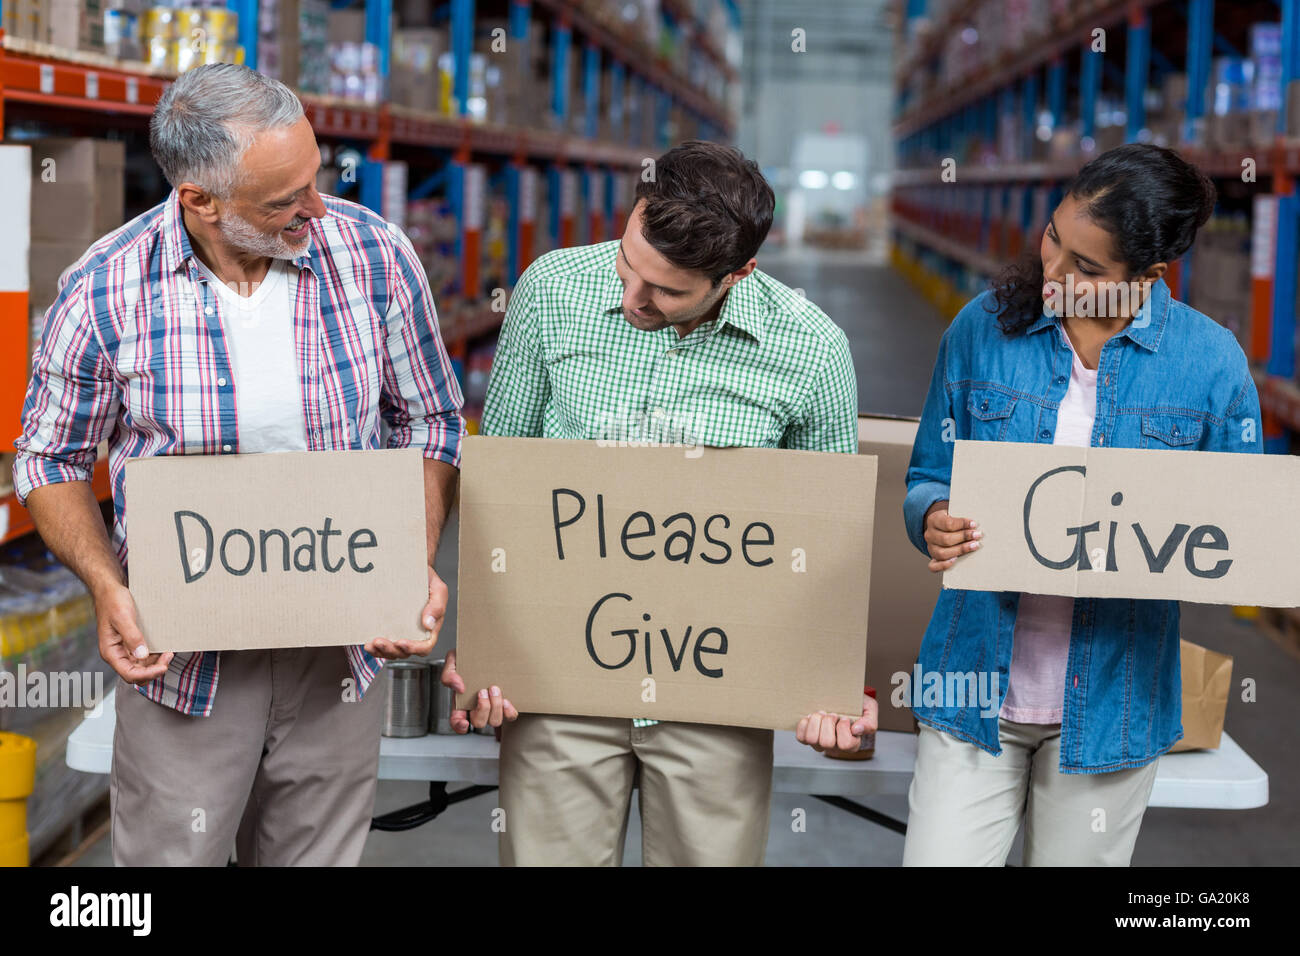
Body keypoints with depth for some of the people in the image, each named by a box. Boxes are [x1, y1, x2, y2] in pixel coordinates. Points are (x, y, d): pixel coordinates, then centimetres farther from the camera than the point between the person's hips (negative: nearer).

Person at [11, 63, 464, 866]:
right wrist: (108, 586, -16)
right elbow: (52, 459, 1)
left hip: (340, 651, 2)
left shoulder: (377, 257, -9)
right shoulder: (105, 291, -13)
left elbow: (428, 422, 4)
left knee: (319, 854, 15)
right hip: (182, 653, -1)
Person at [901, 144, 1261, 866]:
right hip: (978, 685, 1)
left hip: (1113, 696, 0)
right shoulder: (984, 329, -2)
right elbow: (929, 479, 5)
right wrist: (935, 522, -18)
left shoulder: (1213, 363, -5)